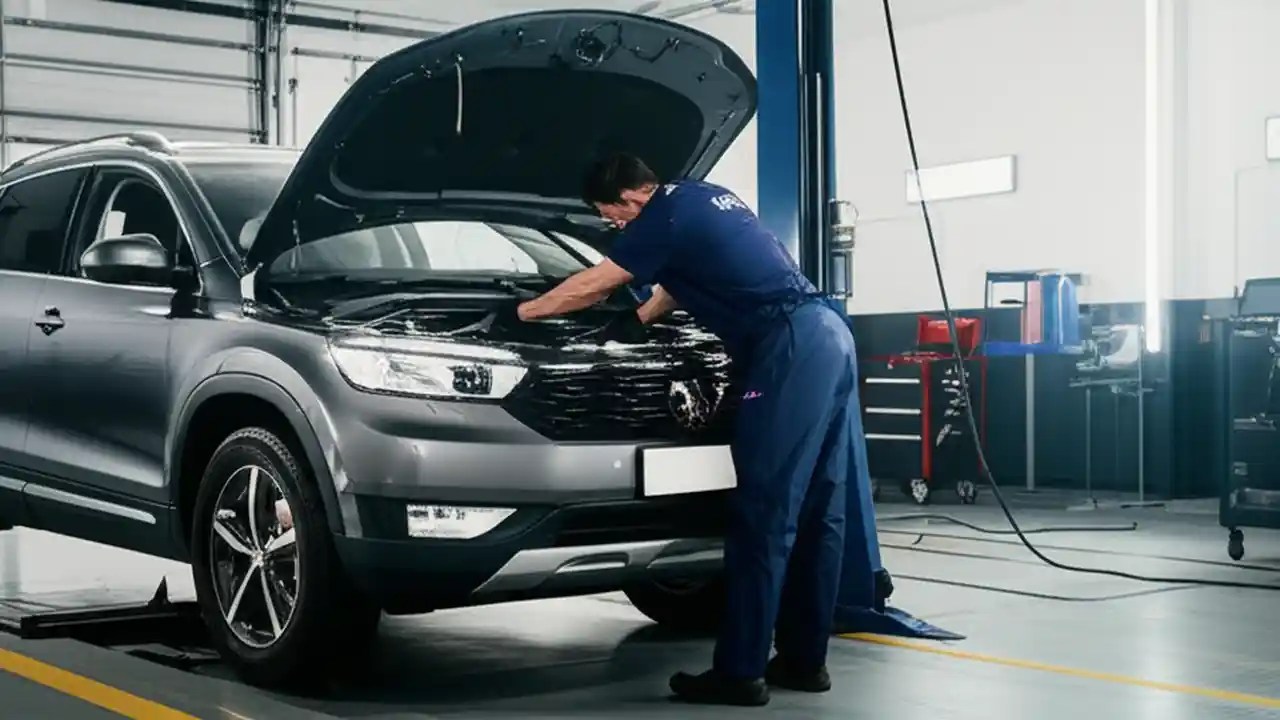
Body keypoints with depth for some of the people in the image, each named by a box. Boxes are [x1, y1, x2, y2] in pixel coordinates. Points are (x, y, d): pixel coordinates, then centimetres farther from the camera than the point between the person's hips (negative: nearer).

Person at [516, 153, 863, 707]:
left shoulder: (665, 217, -3)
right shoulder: (703, 198, 24)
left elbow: (590, 288, 6)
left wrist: (525, 311, 20)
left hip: (791, 348, -10)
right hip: (831, 334, 10)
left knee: (764, 514, -8)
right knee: (817, 511, 10)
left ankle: (740, 672, -4)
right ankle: (804, 660, 17)